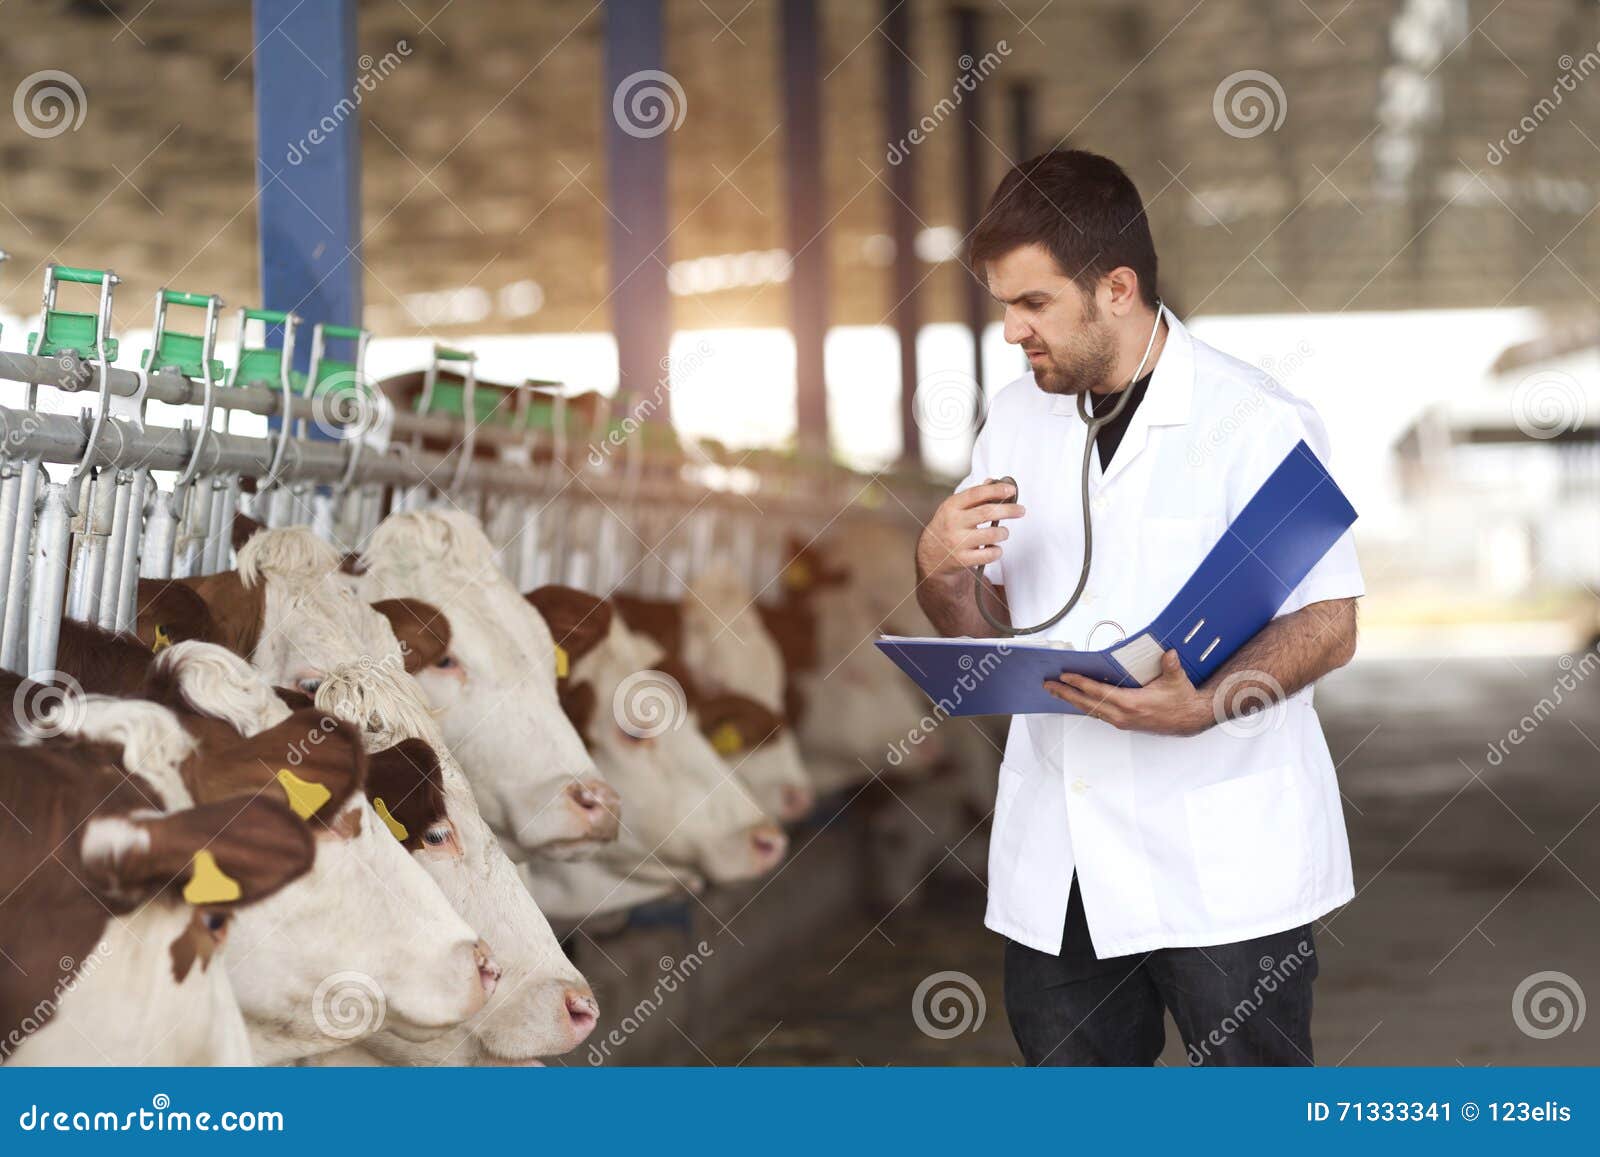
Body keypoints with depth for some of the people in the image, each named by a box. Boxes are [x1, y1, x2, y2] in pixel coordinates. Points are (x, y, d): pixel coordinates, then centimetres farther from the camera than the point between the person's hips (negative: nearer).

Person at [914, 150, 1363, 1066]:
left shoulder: (1258, 422, -9)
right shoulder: (1016, 421, 11)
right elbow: (985, 631, 16)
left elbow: (1330, 625, -11)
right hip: (1055, 855, 6)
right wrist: (938, 574, -7)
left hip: (1225, 863, -5)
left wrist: (1205, 703, -29)